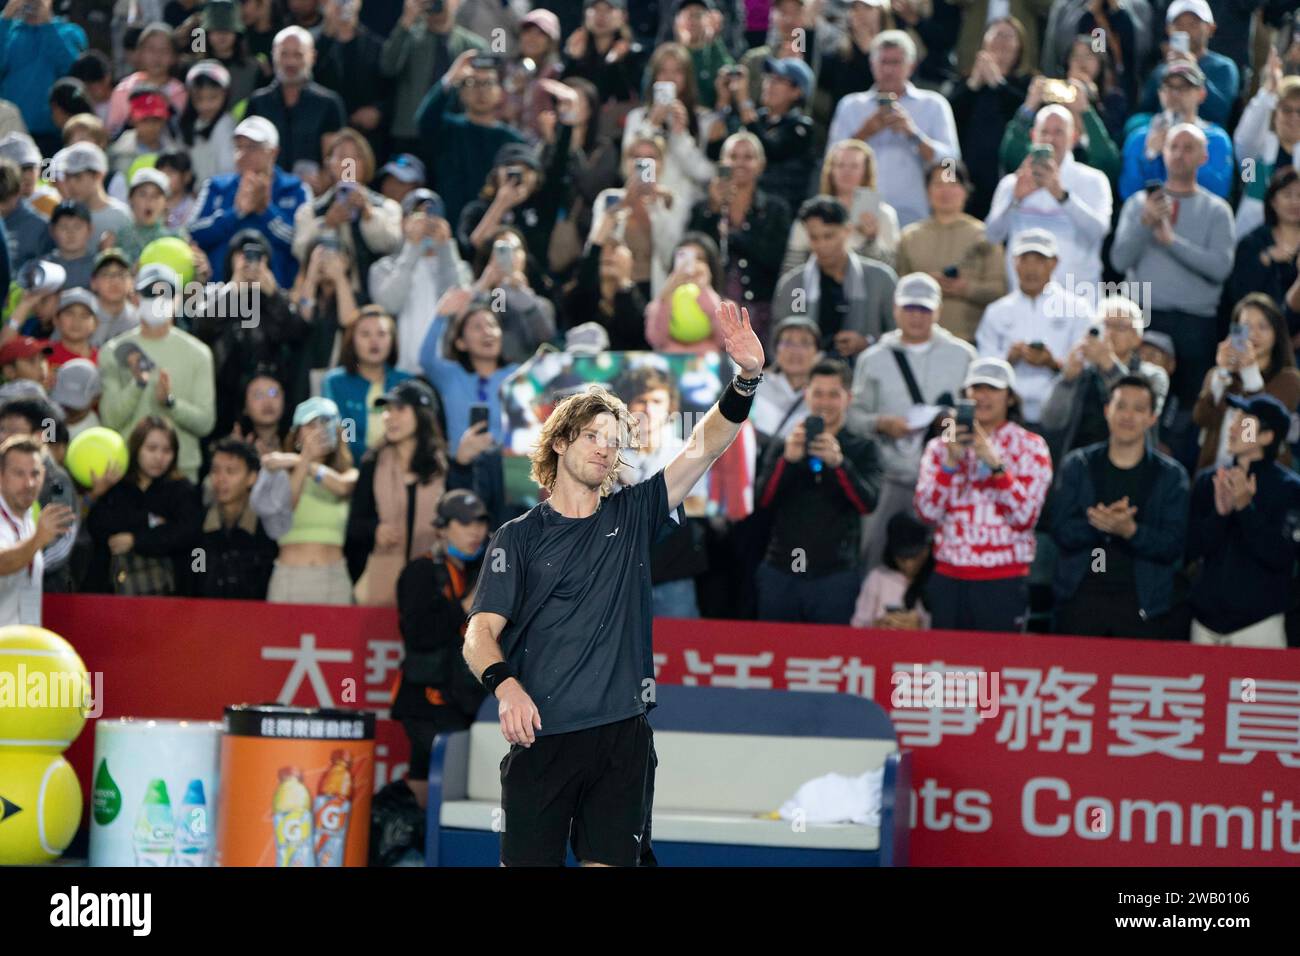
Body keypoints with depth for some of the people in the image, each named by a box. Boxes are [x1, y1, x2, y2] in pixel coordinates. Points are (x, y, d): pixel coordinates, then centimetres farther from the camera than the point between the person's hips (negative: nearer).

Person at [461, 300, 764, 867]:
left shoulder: (631, 517, 11)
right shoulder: (519, 537, 4)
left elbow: (705, 447, 1)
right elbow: (481, 634, -3)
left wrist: (746, 378, -14)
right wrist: (506, 686, -25)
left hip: (621, 735, 2)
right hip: (541, 736, -2)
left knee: (609, 861, -1)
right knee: (526, 861, -4)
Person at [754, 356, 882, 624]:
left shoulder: (862, 450, 6)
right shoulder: (782, 446, 11)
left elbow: (868, 502, -10)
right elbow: (761, 499, -3)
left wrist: (838, 462, -27)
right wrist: (788, 459, -21)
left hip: (834, 574, -2)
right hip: (781, 573, 2)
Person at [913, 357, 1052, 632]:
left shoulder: (1030, 446, 3)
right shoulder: (941, 446, 11)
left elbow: (1025, 516, -9)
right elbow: (927, 513, 0)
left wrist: (994, 463, -16)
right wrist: (950, 462, -10)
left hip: (1003, 581, -2)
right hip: (948, 578, 3)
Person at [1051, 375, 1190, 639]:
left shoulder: (1171, 475, 5)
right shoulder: (1077, 466, 8)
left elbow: (1173, 545, -4)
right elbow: (1062, 531, -2)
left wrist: (1129, 530, -22)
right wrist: (1102, 525, -20)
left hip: (1142, 606, -1)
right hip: (1081, 597, 1)